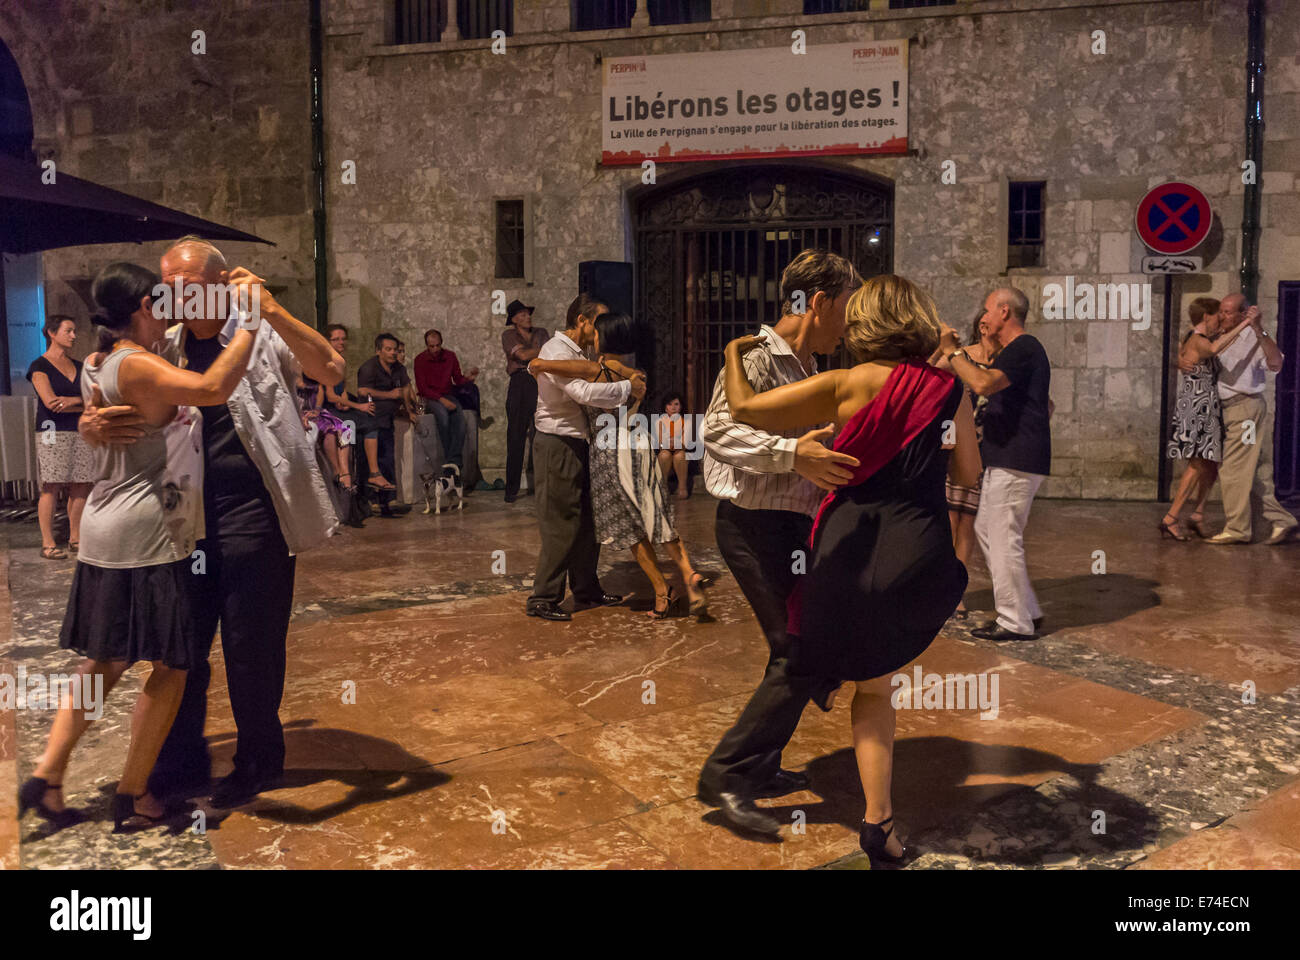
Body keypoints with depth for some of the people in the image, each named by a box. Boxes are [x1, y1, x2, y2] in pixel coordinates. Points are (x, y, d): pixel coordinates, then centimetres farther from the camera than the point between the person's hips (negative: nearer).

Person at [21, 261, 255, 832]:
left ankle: (47, 776, 20)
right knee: (169, 667, 3)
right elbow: (213, 388, -33)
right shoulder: (136, 366, -17)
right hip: (147, 536, -9)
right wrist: (250, 320, -24)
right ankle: (132, 797, 12)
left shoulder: (97, 364, 11)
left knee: (107, 660, 19)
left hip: (107, 534, 9)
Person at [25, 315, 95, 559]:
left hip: (81, 431, 6)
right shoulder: (40, 366, 0)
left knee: (80, 487, 2)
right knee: (51, 487, -7)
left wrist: (72, 400, -10)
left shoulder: (79, 367, 18)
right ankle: (48, 543, -4)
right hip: (53, 431, -5)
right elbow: (50, 402, -11)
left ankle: (75, 539, 10)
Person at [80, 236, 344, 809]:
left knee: (250, 647, 5)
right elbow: (107, 411, 9)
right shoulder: (166, 349, 9)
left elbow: (330, 370, -19)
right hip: (188, 516, 5)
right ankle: (181, 762, 29)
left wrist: (271, 311, -29)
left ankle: (258, 763, 23)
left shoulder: (262, 335, -3)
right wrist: (92, 424, -15)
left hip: (253, 514, -5)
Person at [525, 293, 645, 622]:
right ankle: (542, 599, 0)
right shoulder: (556, 351, -14)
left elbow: (592, 391, 15)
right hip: (557, 444, -10)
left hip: (577, 444, 10)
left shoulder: (580, 354, 19)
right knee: (562, 525, -7)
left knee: (586, 522, 15)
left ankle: (586, 589, 27)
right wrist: (627, 387, -19)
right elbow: (584, 392, -26)